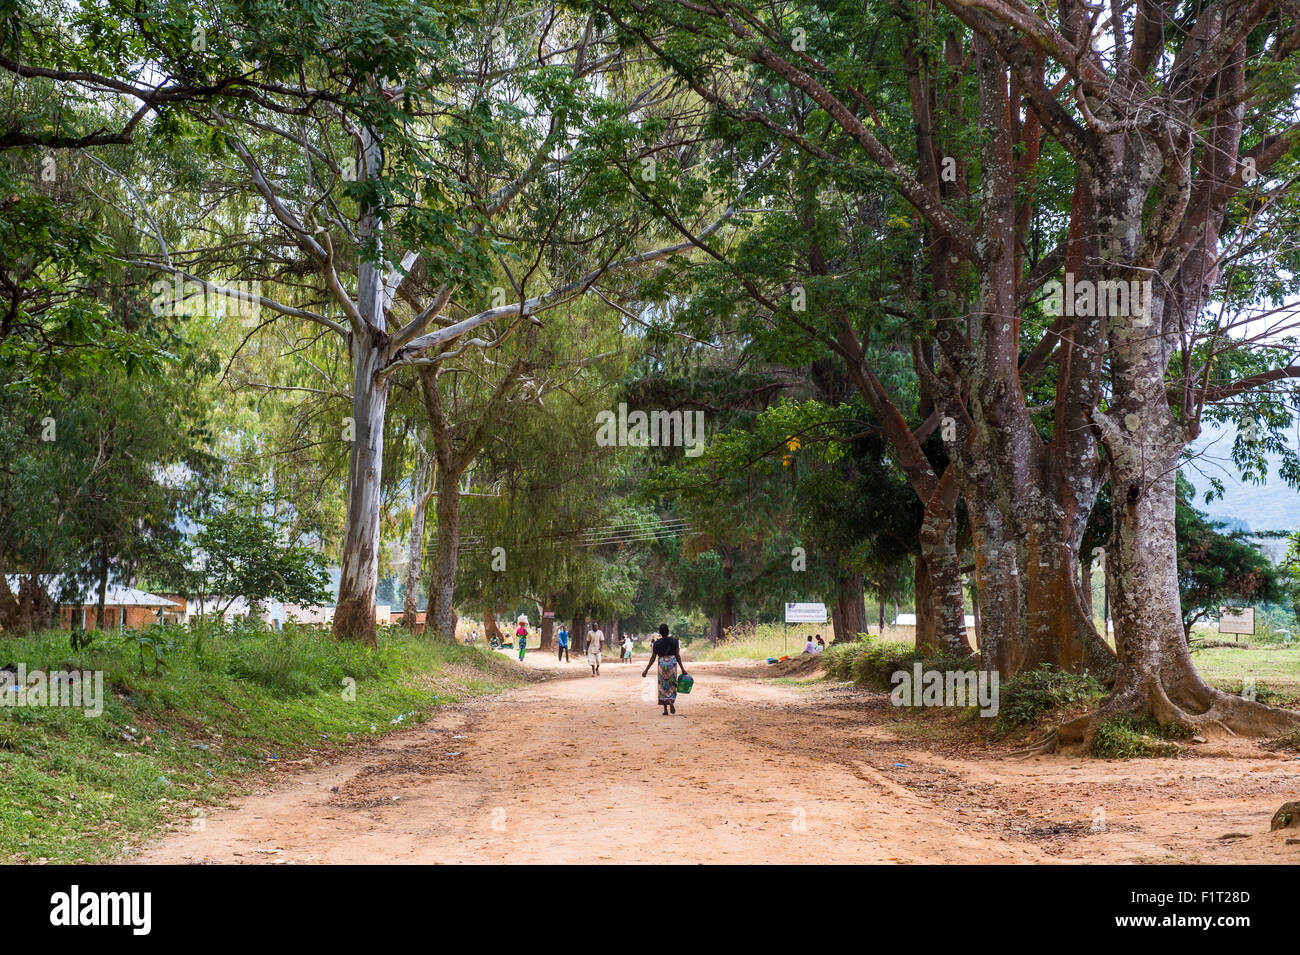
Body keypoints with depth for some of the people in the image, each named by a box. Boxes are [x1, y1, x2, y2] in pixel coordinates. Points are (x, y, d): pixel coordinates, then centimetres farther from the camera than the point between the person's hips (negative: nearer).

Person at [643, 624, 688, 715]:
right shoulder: (675, 641, -2)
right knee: (672, 685, 12)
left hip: (662, 664, 0)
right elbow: (678, 656, -3)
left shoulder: (656, 643, -3)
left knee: (663, 686, 9)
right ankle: (671, 702, -13)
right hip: (672, 663, 0)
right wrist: (682, 668, 3)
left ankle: (665, 709, 6)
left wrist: (646, 670, 6)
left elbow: (653, 658, -1)